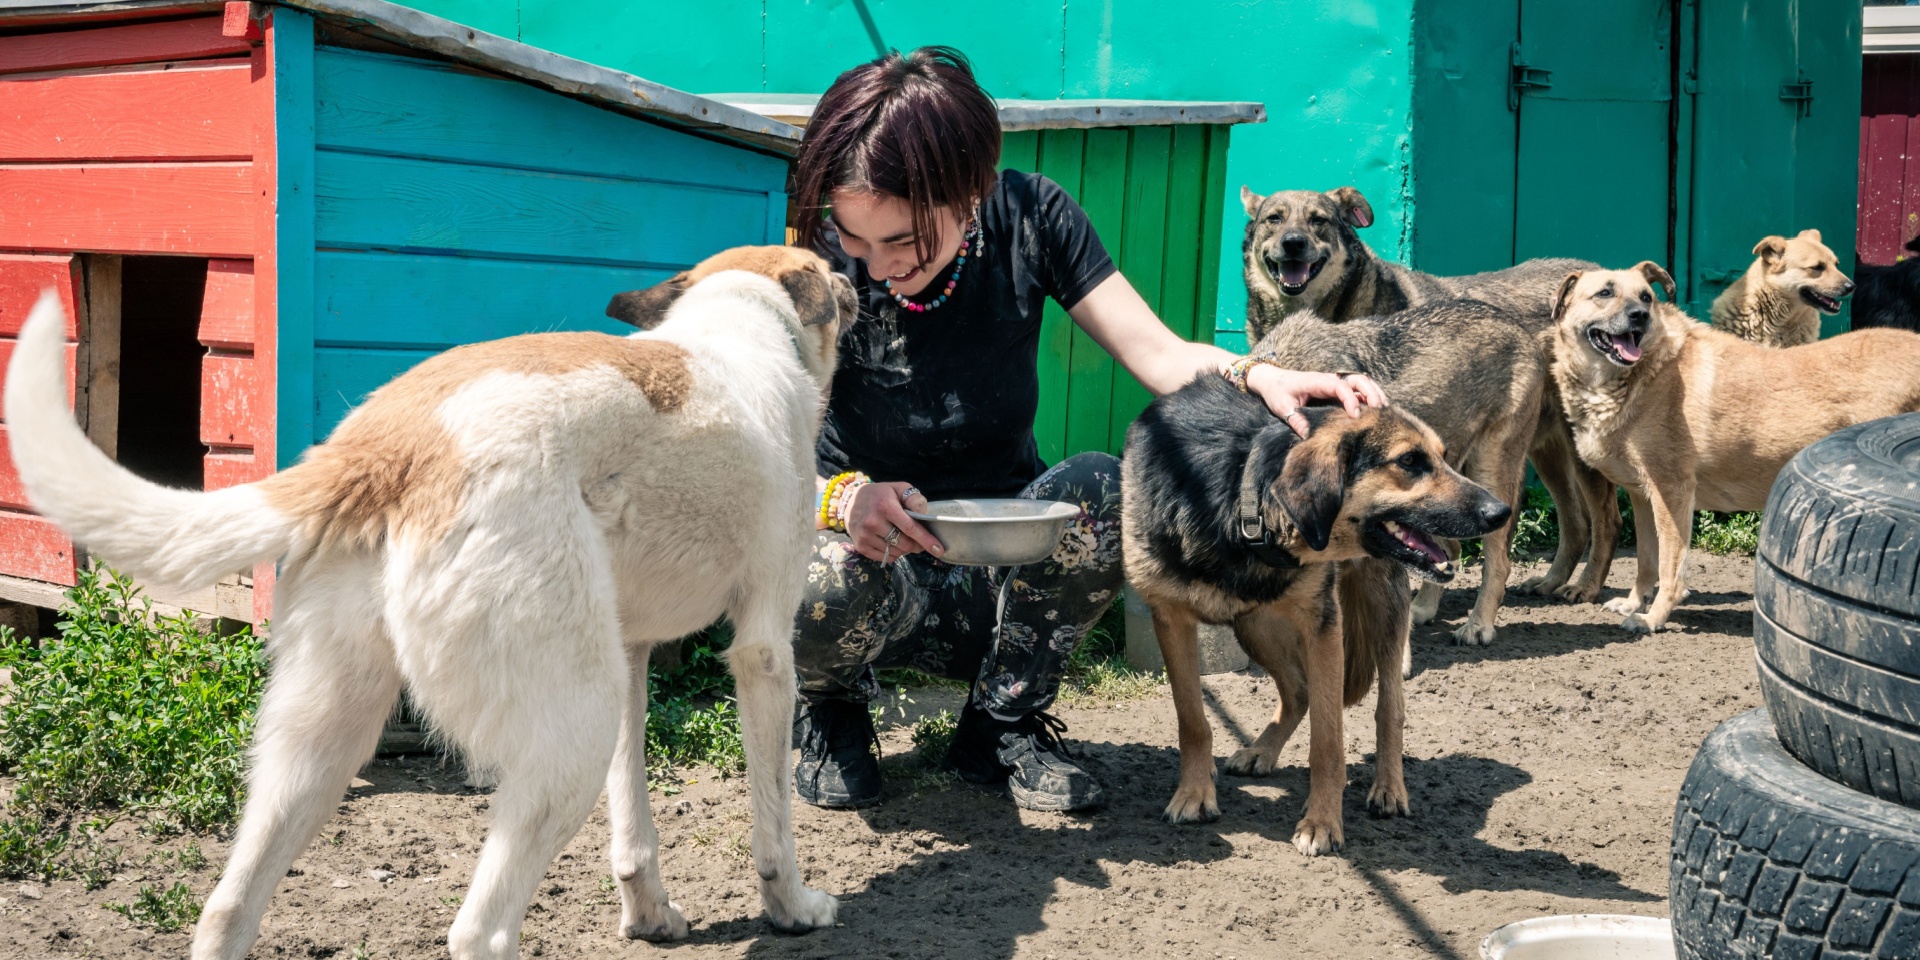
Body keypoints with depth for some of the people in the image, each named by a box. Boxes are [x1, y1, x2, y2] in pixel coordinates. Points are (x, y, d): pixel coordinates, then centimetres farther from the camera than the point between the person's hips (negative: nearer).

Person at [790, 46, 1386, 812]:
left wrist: (1257, 375, -36)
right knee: (830, 579, -38)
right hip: (888, 571, -2)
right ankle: (834, 710, 2)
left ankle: (1004, 722, -4)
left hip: (1004, 575, 2)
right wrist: (842, 498, -44)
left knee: (1100, 490, -31)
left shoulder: (1029, 220, -12)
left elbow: (1158, 354, -15)